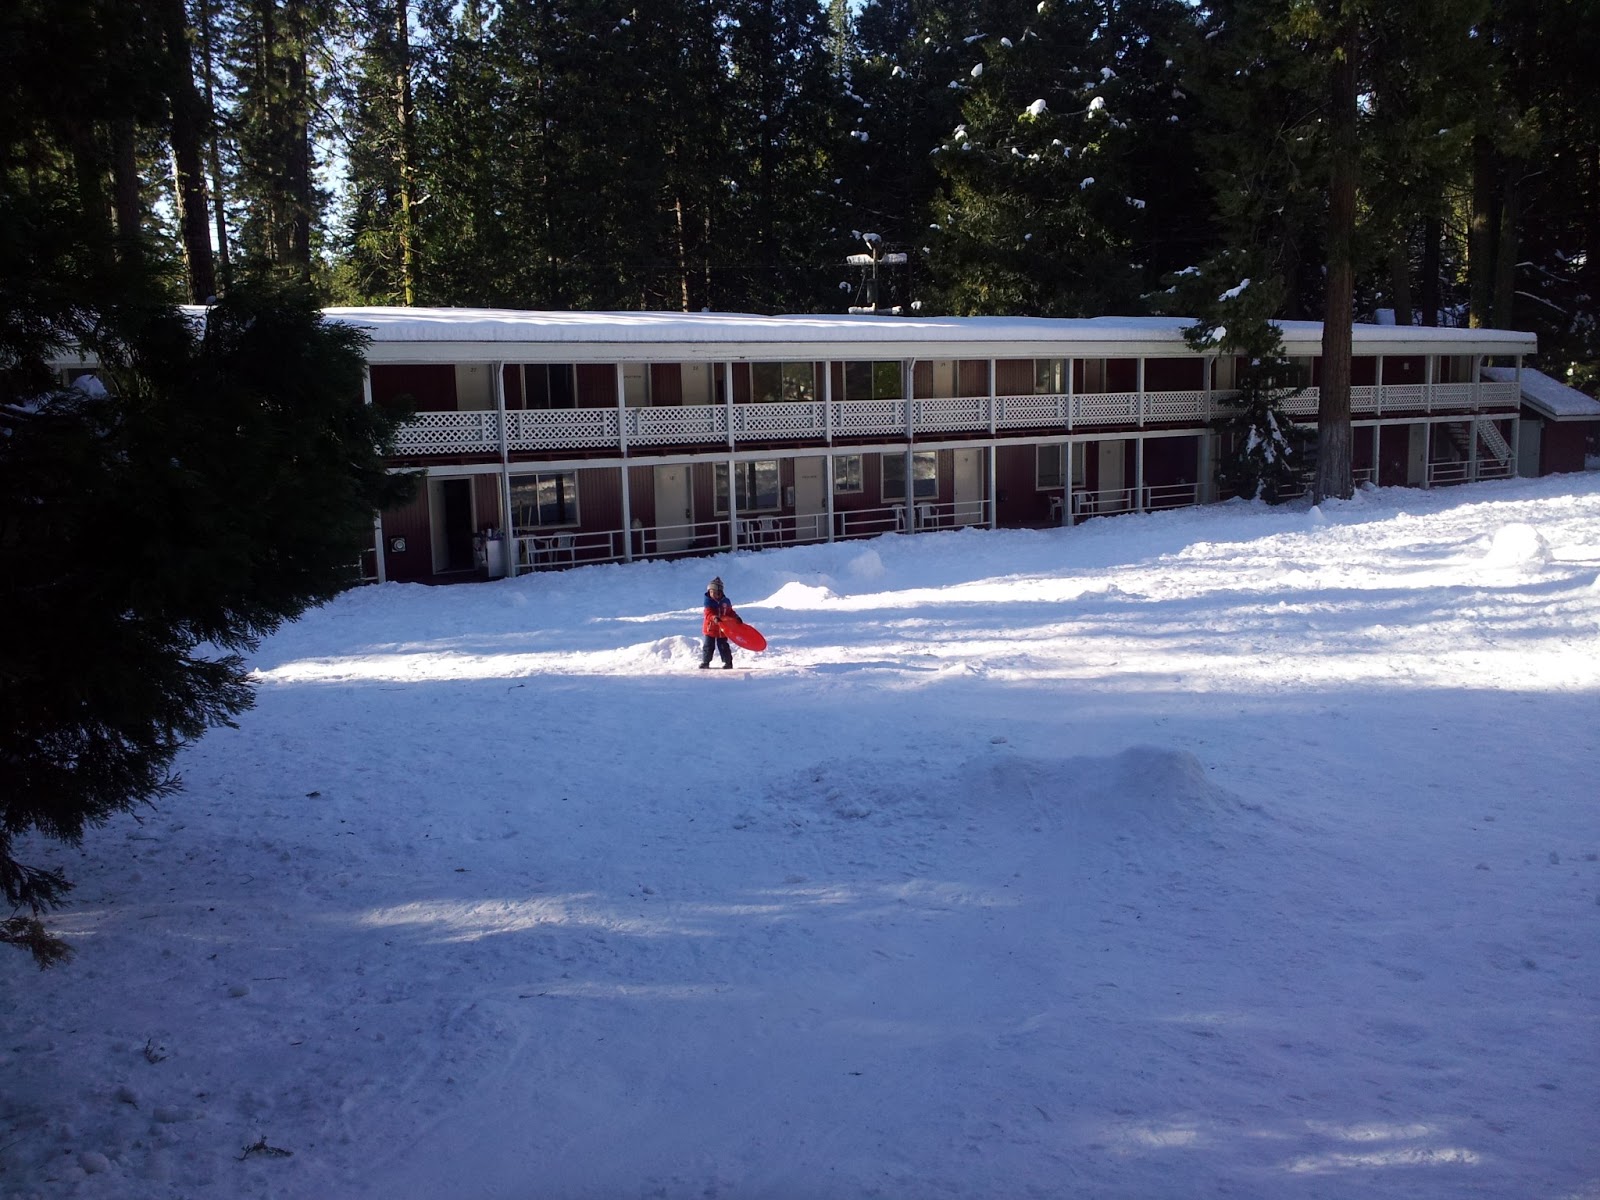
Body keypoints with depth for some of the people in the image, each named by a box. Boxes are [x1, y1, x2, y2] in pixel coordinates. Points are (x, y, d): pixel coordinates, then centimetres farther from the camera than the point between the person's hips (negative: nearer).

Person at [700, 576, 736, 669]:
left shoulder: (726, 602, 0)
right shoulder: (708, 602, -8)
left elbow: (730, 612, 13)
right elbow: (708, 613, -21)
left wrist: (736, 618, -2)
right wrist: (714, 618, -40)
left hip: (722, 629, 1)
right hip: (710, 628, -1)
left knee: (723, 646, 5)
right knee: (708, 646, 4)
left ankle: (728, 662, 14)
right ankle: (705, 662, 16)